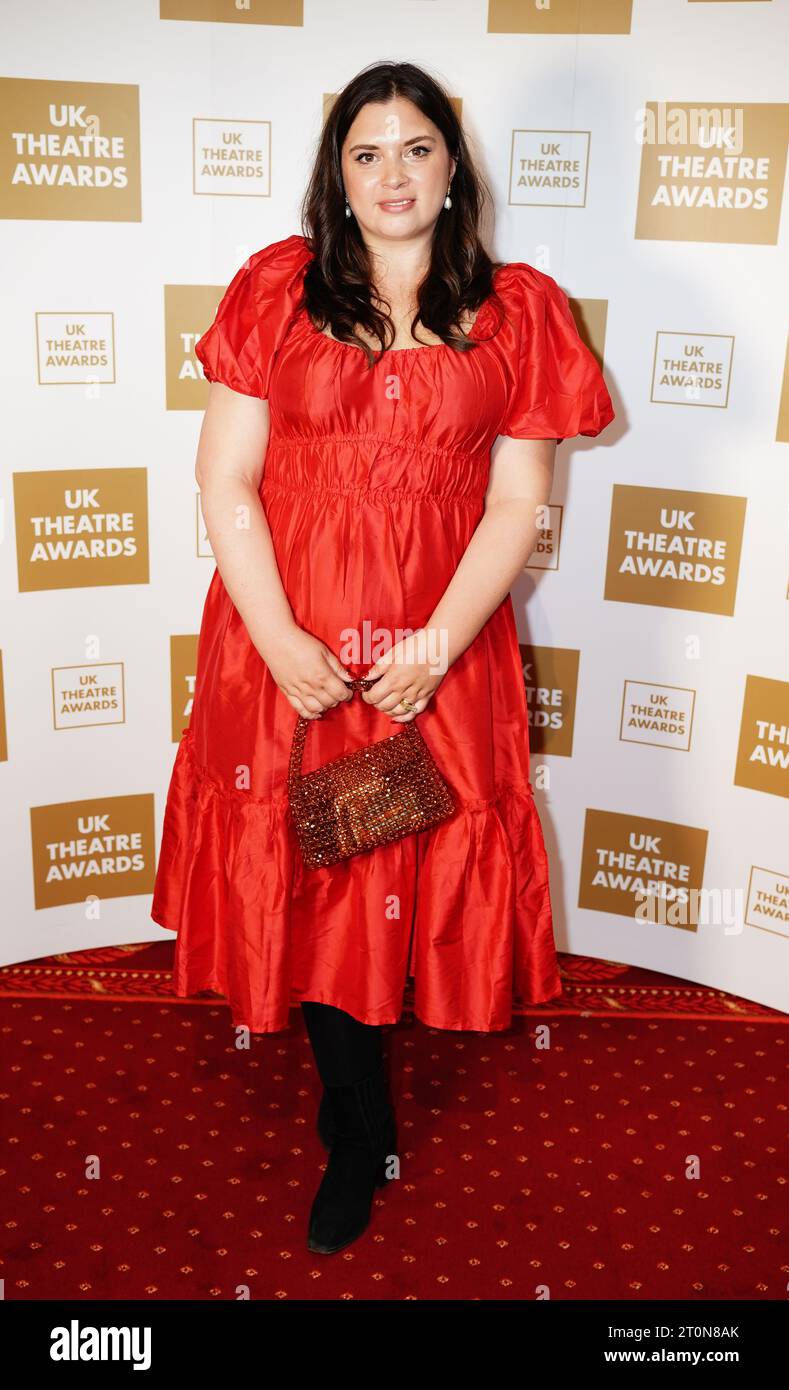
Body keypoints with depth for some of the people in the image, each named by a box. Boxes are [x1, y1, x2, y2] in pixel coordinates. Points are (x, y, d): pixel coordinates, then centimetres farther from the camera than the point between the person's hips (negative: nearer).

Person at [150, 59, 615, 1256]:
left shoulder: (518, 311, 0)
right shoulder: (276, 289, 0)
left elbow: (518, 505, -3)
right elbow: (225, 484, -3)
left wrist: (435, 647, -14)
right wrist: (281, 643, -13)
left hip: (440, 656, 0)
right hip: (288, 650, 0)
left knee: (413, 872, 12)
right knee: (304, 876, 8)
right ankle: (360, 1132, 31)